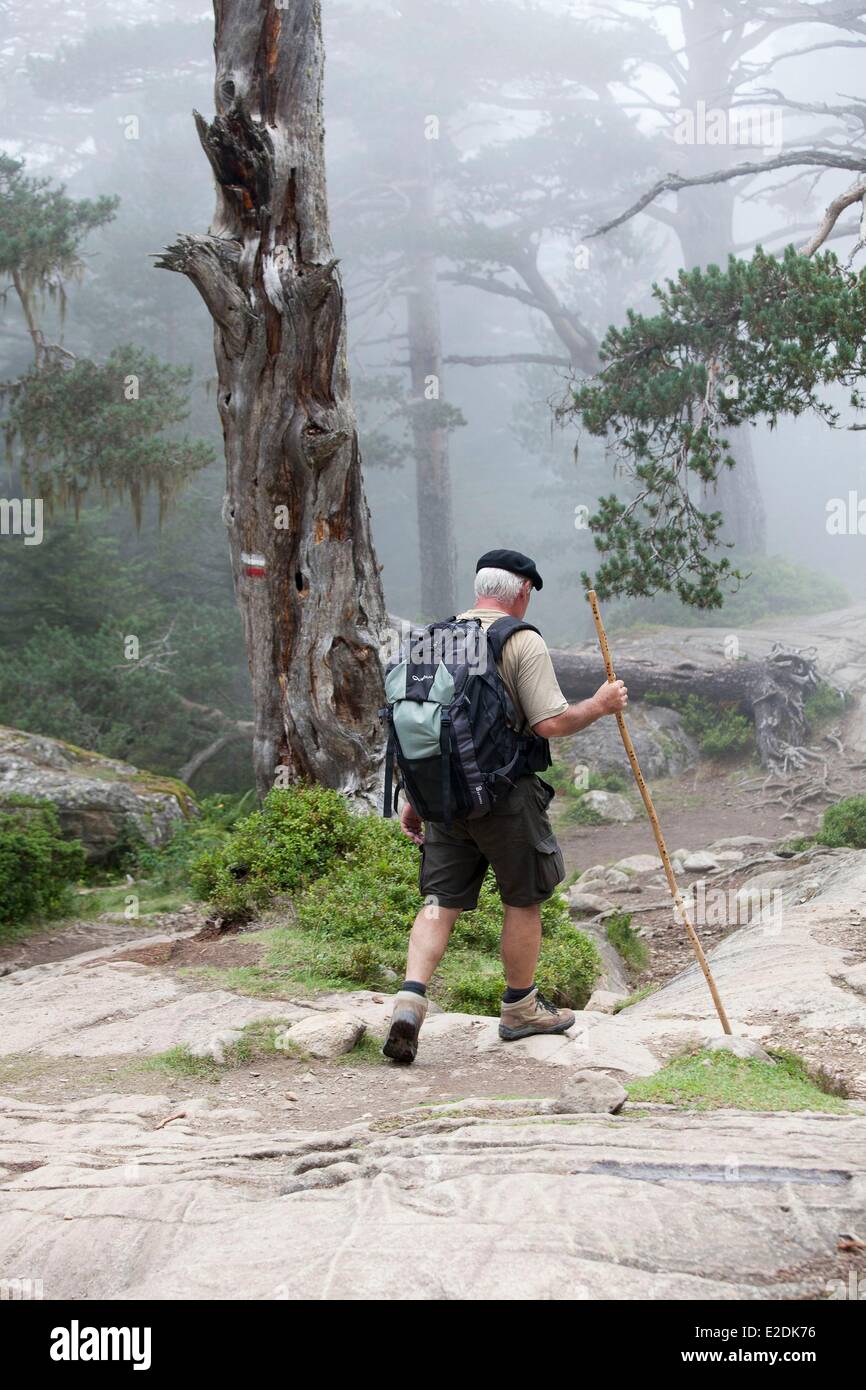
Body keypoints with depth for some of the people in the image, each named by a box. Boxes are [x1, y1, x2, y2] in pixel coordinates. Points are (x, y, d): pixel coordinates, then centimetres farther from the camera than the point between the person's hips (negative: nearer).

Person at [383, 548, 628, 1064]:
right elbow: (551, 723, -16)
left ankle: (410, 1002, -10)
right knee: (524, 900, 11)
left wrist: (413, 798, 19)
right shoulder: (523, 642, -9)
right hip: (504, 794, -5)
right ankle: (521, 1009, 23)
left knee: (442, 901, 7)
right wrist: (600, 705, 2)